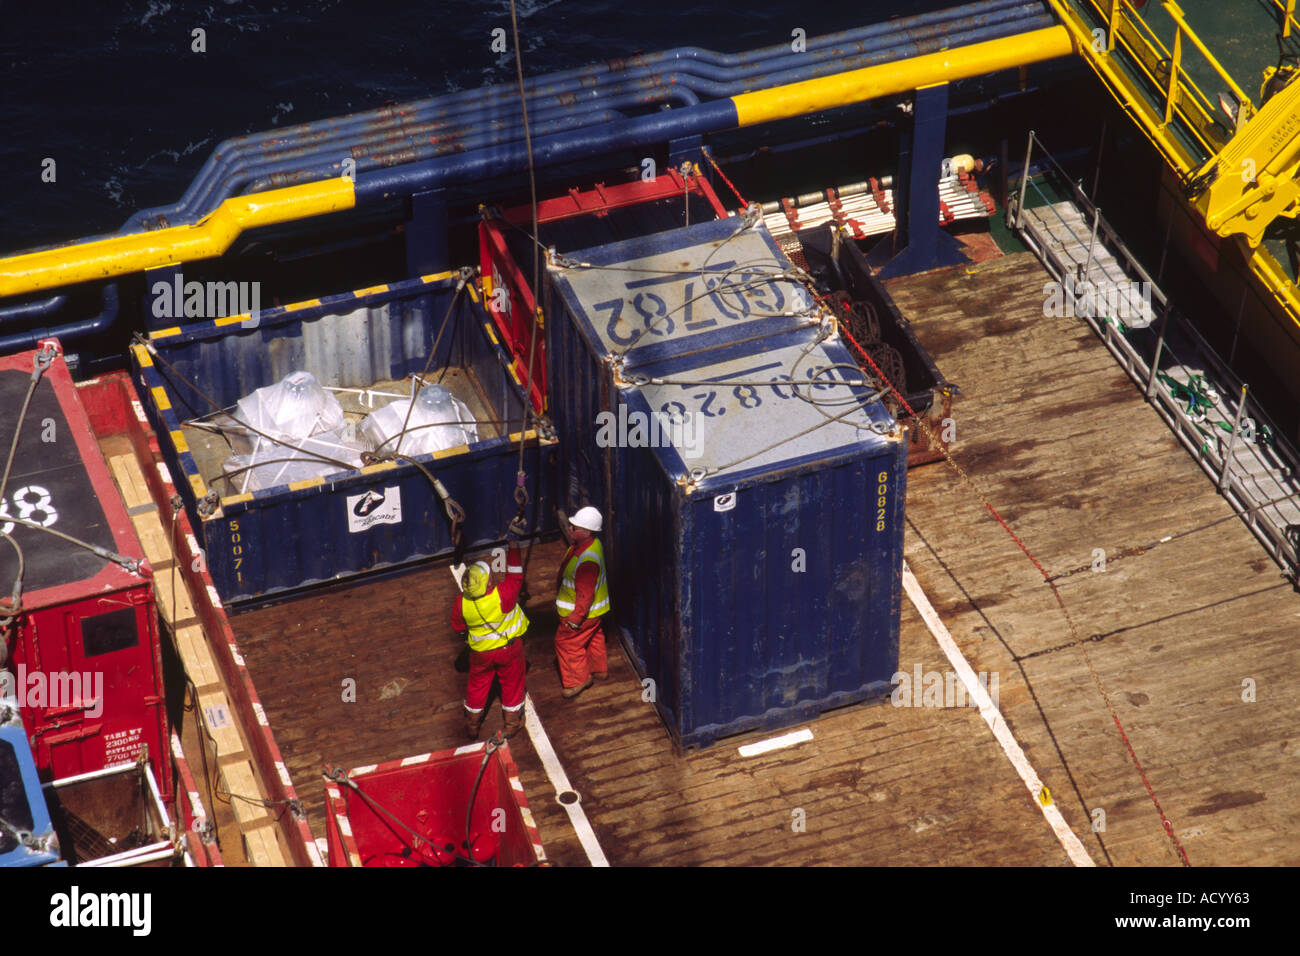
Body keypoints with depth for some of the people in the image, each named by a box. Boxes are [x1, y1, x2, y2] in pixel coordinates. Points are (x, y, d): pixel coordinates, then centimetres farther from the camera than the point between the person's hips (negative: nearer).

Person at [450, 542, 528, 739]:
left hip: (481, 652, 2)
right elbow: (515, 575, -16)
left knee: (477, 686, 25)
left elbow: (457, 627, -7)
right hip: (509, 648, -2)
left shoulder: (461, 602, -26)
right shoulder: (503, 595, -37)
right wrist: (513, 549, -4)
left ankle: (472, 726, 41)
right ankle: (512, 723, 40)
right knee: (512, 683, 23)